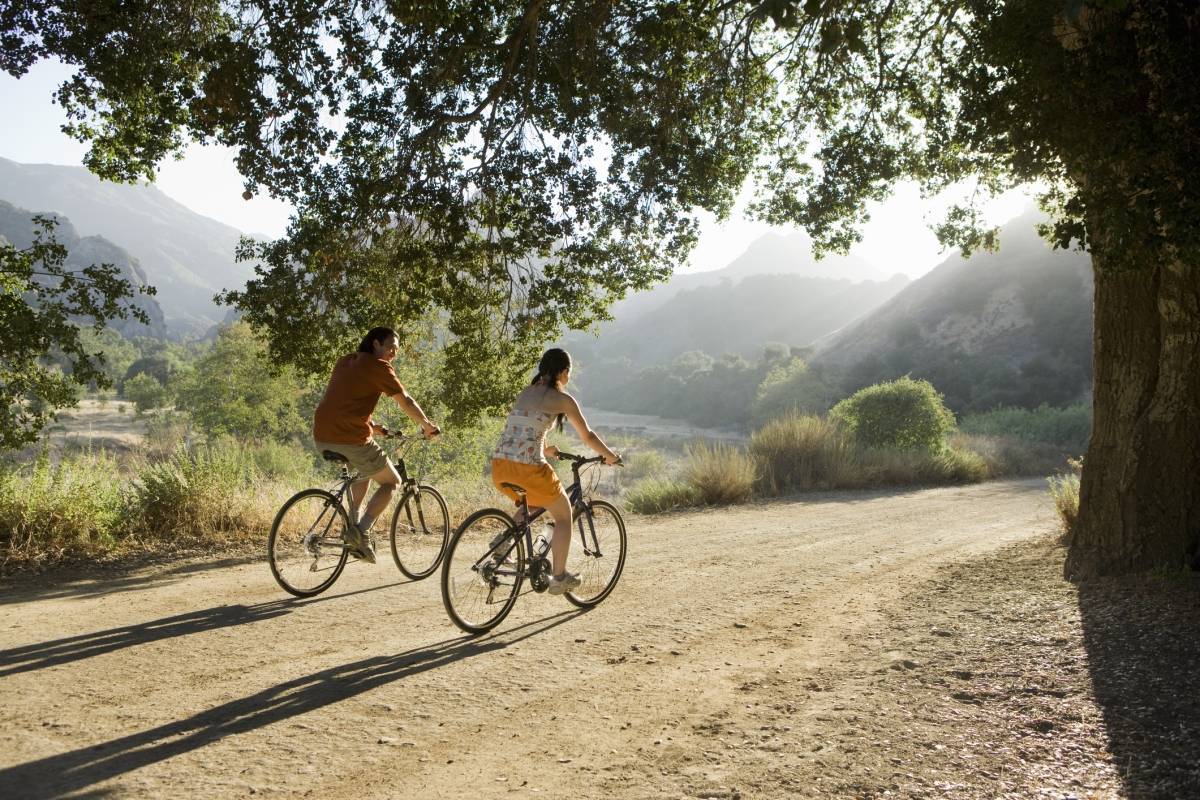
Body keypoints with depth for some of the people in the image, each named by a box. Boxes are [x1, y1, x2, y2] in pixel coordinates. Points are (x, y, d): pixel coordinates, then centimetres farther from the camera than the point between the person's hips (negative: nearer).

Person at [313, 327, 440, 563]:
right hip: (352, 440, -8)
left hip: (322, 439, 8)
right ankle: (361, 531, -5)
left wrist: (372, 426, 36)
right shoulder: (378, 366, -3)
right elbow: (405, 402, -1)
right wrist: (427, 426, 12)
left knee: (365, 470, 33)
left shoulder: (344, 362, 20)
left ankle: (353, 524, 21)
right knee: (391, 482, 12)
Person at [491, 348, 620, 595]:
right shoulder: (562, 399, 2)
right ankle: (559, 578, 20)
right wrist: (610, 456, 25)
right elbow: (588, 436, 9)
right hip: (529, 468, -6)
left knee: (531, 505, 34)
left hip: (499, 466, 6)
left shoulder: (524, 393, 19)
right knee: (564, 514, 17)